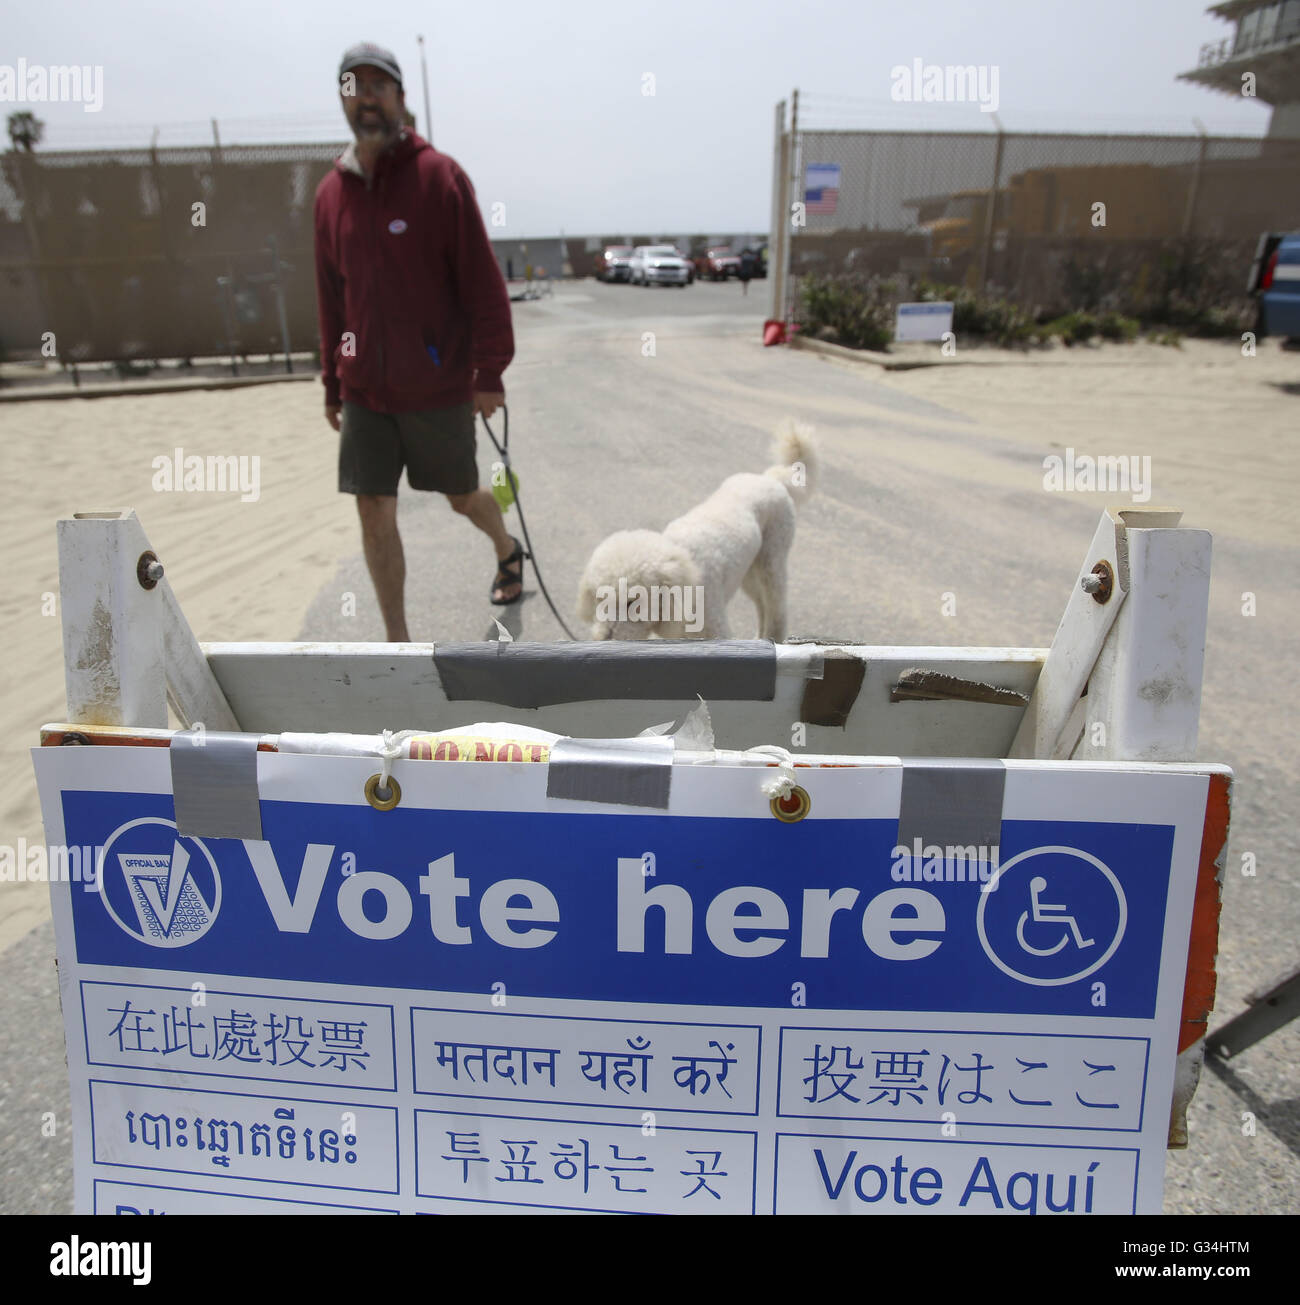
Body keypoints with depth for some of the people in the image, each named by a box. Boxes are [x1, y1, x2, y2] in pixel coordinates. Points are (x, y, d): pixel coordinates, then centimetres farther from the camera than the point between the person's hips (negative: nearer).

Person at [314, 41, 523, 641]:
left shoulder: (440, 175, -8)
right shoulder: (331, 192, 7)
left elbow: (483, 282, -11)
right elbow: (331, 299, 14)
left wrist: (490, 372, -15)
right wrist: (332, 386, 15)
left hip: (439, 388, -4)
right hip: (365, 390, 4)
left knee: (463, 497, 14)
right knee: (374, 515, 0)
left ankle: (507, 551, 48)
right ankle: (398, 643, 13)